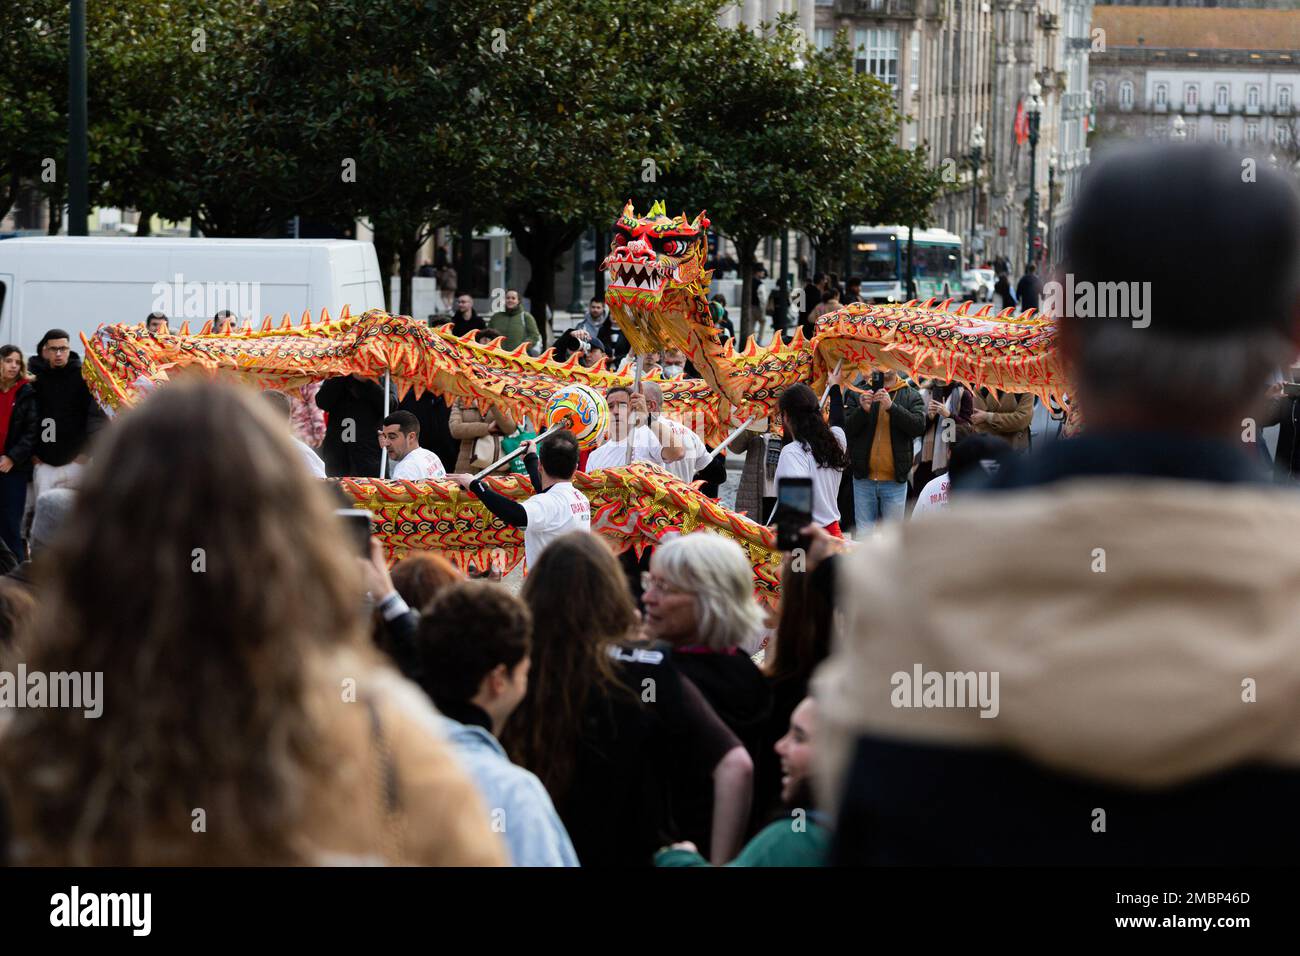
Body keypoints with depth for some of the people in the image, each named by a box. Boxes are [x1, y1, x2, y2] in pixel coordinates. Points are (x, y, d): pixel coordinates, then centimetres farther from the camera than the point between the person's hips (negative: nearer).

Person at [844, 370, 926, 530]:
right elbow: (846, 430, 0)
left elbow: (919, 427, -11)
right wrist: (862, 410, -20)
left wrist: (891, 406, -24)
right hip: (864, 478, 1)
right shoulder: (860, 393, 7)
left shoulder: (911, 395, 4)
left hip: (895, 480, -1)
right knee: (864, 534, 4)